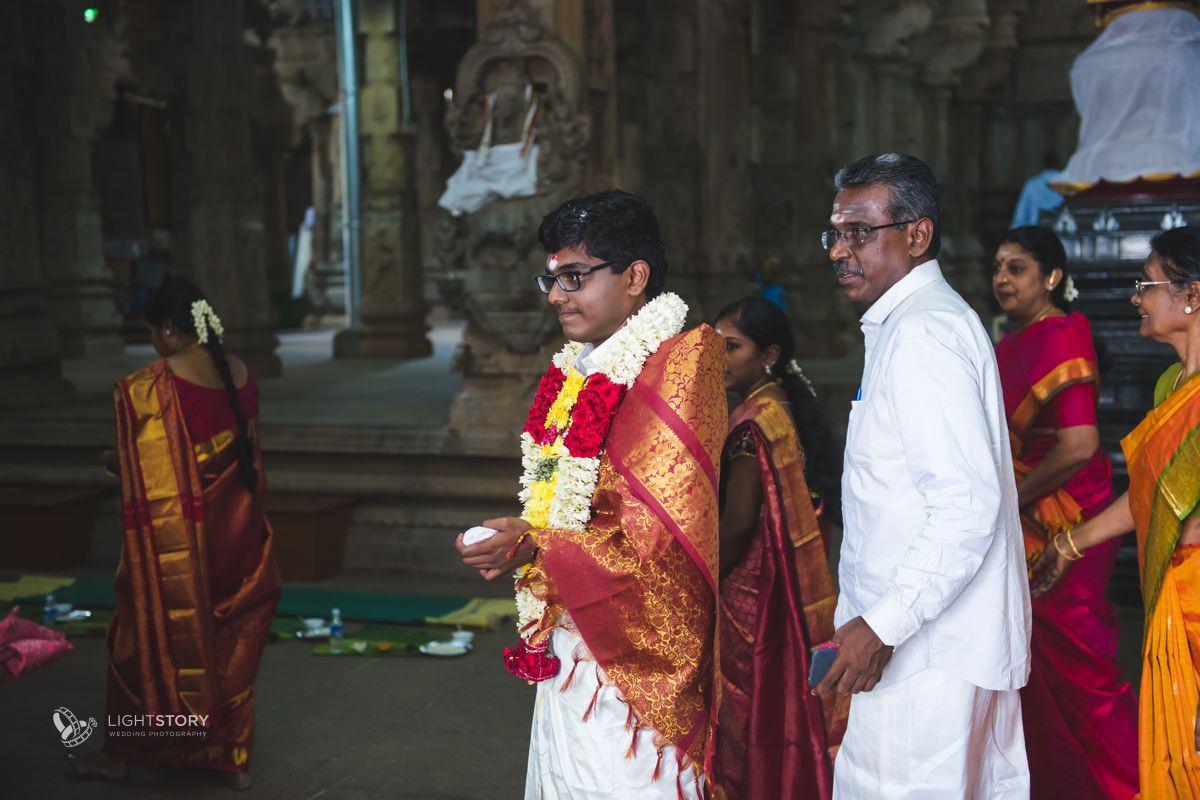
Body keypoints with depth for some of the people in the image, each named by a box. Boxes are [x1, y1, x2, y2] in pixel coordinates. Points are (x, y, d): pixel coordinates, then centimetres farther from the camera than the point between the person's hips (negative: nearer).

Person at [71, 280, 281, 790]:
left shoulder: (145, 389, -18)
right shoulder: (239, 375, 0)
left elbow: (146, 485, -15)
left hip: (175, 540, -5)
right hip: (234, 531, 6)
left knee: (154, 640, 11)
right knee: (228, 643, 16)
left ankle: (123, 752, 28)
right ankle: (232, 756, 23)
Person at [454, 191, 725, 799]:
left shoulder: (678, 366, -15)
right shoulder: (576, 371, 10)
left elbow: (662, 540, -20)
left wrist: (535, 550, -17)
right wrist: (518, 539, 3)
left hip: (629, 656, -8)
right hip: (569, 645, 8)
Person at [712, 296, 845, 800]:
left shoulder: (753, 421, -19)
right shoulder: (788, 409, 8)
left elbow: (738, 521, -21)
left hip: (750, 592, -9)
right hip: (790, 586, 9)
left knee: (749, 722, 3)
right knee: (779, 711, 17)